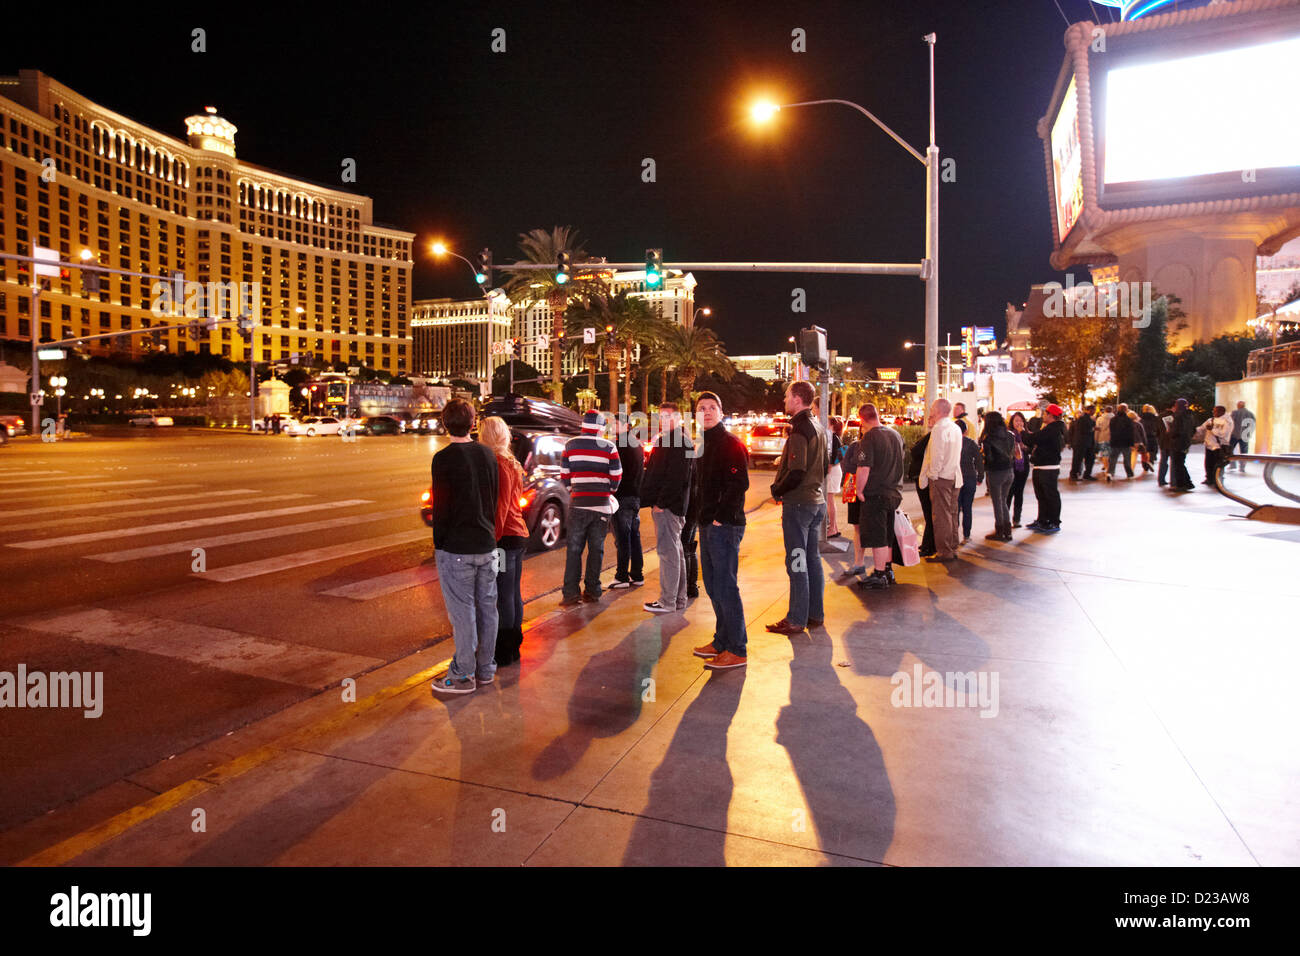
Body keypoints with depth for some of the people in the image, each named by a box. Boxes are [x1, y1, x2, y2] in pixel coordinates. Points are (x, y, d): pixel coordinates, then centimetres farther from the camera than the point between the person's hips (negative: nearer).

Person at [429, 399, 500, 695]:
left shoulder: (444, 459, -13)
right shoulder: (488, 454, 6)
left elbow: (441, 506, -13)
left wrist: (438, 543, -2)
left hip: (456, 548, -6)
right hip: (487, 545, 6)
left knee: (462, 612, 1)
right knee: (487, 608, 13)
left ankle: (463, 675, 11)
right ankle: (486, 670, 24)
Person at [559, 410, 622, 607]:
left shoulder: (570, 445, 2)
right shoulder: (609, 447, -1)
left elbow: (564, 475, 3)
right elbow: (616, 476, -1)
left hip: (578, 504, 0)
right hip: (602, 505, 0)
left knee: (574, 549, 3)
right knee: (596, 548, 9)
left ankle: (571, 592, -2)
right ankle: (592, 591, 13)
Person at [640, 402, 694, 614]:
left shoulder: (680, 443, -13)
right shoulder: (665, 440, 20)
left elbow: (676, 477, -21)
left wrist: (661, 502, -20)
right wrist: (656, 502, 18)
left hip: (668, 506, -11)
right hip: (662, 504, 11)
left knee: (668, 551, -7)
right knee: (675, 551, 14)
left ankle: (667, 602, -3)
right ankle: (679, 599, 23)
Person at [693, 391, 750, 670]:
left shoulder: (730, 443, -12)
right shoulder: (705, 445, 17)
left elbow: (739, 483, -21)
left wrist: (721, 517, -18)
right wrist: (704, 517, 14)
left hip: (725, 526, -10)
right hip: (708, 525, 10)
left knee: (725, 587, -6)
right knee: (713, 585, 15)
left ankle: (736, 650, 2)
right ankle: (722, 641, 26)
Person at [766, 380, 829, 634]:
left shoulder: (800, 429, -17)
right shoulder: (818, 427, 12)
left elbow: (796, 471, -24)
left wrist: (777, 490, -9)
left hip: (798, 503, -9)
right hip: (817, 501, 9)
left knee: (797, 561, -4)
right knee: (813, 558, 15)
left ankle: (796, 620, 2)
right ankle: (816, 613, 23)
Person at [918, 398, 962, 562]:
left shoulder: (939, 428, -13)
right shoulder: (956, 428, 15)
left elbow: (937, 455, -18)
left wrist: (932, 474, -10)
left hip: (941, 477, -9)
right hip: (954, 476, 9)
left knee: (941, 514, -6)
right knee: (952, 513, 13)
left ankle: (944, 551, -4)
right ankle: (953, 548, 19)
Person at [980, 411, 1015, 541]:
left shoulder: (988, 438, -14)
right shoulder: (1010, 436, 4)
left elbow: (988, 457, -14)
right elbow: (1013, 454, 8)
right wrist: (1012, 470, 15)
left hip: (996, 472, -6)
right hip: (1009, 471, 6)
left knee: (997, 502, 4)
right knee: (1003, 501, 17)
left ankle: (999, 532, 11)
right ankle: (1007, 531, 18)